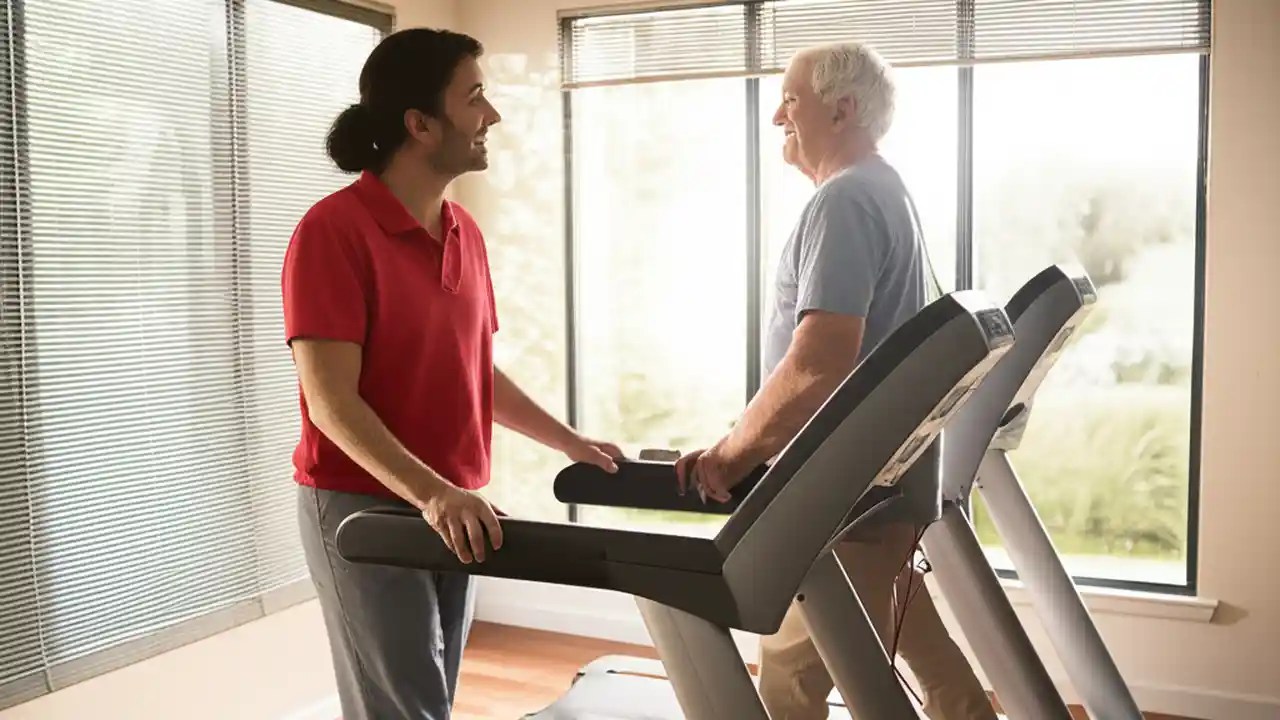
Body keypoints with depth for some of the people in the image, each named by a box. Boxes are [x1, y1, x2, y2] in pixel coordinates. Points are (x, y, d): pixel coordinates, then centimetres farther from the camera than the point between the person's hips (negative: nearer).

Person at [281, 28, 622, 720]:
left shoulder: (464, 233, 8)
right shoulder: (333, 230, -15)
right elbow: (331, 401, -20)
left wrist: (571, 443, 14)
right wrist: (429, 493, -31)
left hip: (451, 509, 7)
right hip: (364, 506, -7)